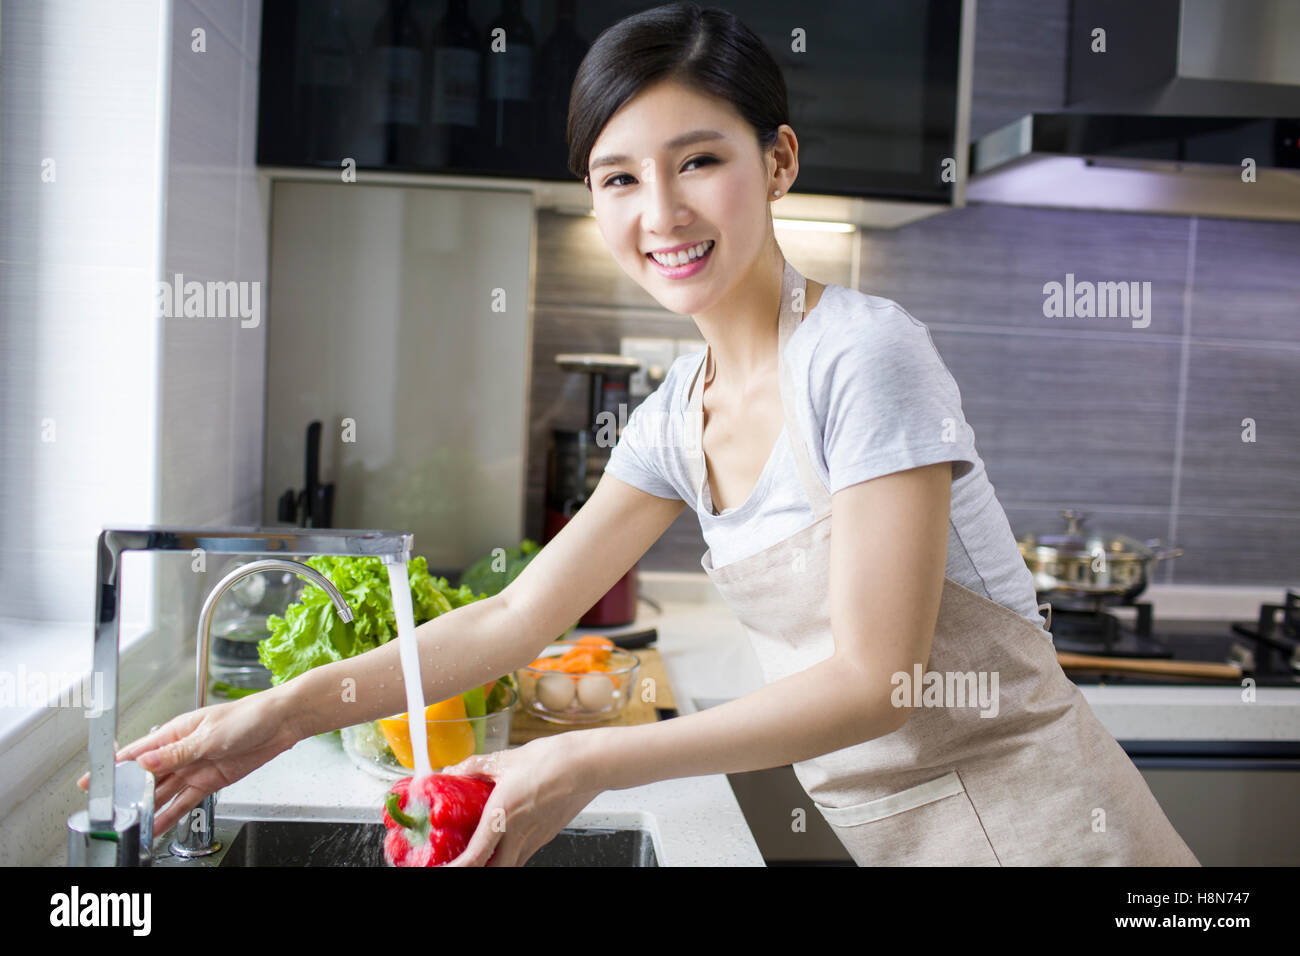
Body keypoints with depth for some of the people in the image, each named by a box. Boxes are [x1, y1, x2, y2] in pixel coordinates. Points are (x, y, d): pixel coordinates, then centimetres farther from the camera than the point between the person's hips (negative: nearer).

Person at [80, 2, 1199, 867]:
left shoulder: (865, 354, -19)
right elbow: (517, 616, 6)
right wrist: (286, 711, -1)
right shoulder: (678, 415, 3)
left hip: (1021, 812, -6)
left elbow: (874, 679, -19)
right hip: (887, 828, 6)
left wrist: (591, 762, -20)